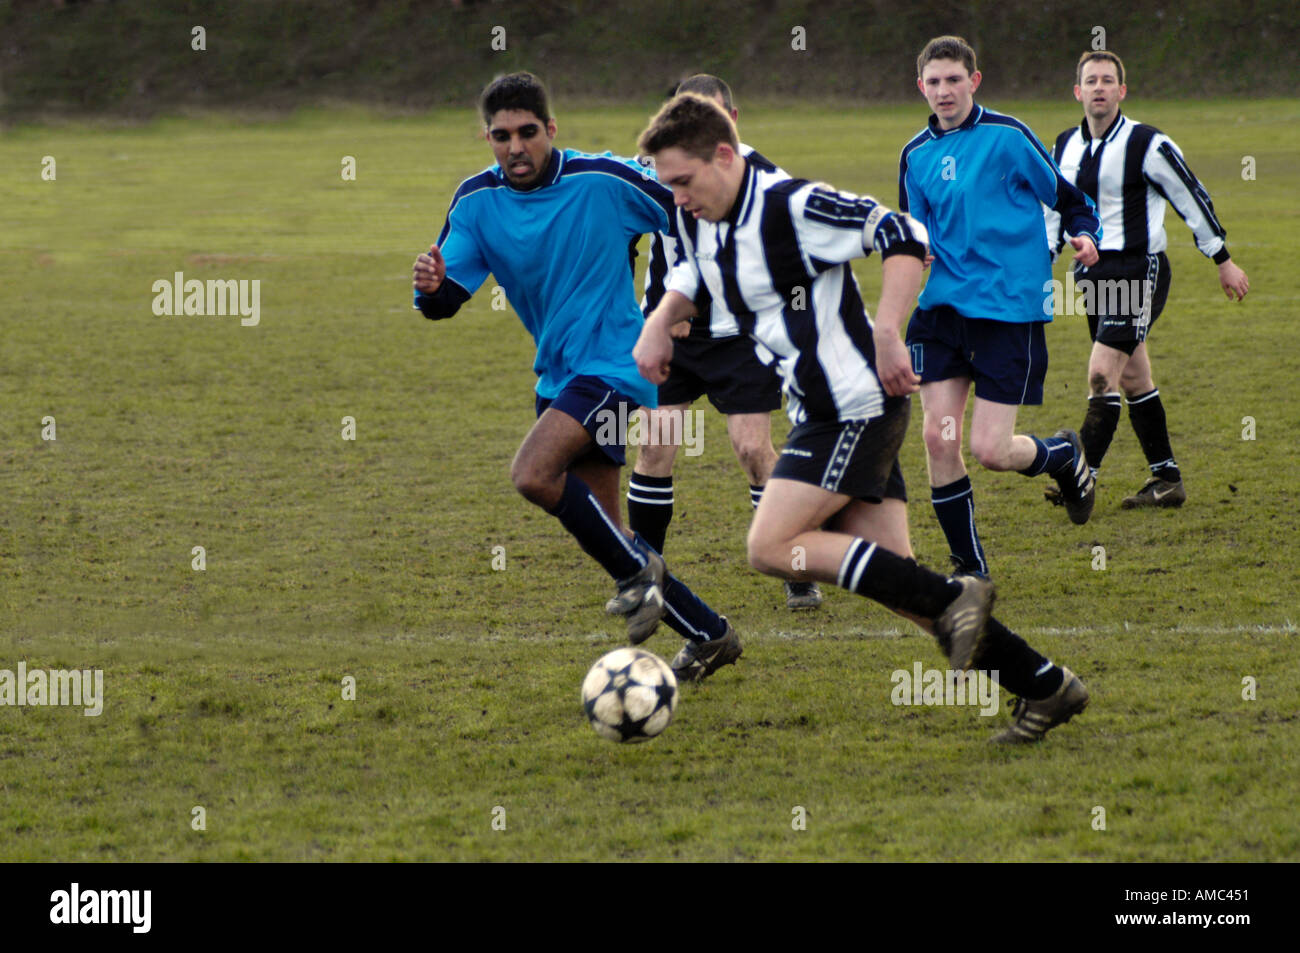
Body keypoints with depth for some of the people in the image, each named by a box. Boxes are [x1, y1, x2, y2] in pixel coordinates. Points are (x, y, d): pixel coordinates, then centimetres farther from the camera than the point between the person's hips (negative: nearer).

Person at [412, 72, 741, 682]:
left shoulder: (603, 181, -15)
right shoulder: (477, 201, -2)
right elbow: (446, 300, -6)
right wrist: (431, 286, -27)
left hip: (613, 366, -7)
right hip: (558, 375, 7)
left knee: (532, 474, -27)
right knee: (597, 529, 10)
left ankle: (638, 571, -8)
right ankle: (709, 635, 23)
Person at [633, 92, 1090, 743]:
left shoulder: (792, 207, -20)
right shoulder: (698, 219, 6)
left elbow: (904, 237, -23)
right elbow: (693, 273, 27)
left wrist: (886, 335, -32)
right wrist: (660, 320, 6)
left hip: (858, 405, -9)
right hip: (819, 413, 9)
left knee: (771, 547, -15)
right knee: (892, 578, 4)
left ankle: (951, 597, -12)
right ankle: (1045, 687, 8)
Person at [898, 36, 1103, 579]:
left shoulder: (1006, 136, -5)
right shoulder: (916, 154, 10)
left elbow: (1064, 196, 4)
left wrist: (1085, 234, -15)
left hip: (1009, 307, -4)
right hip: (942, 305, 5)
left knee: (990, 449, -8)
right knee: (938, 438, -5)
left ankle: (1065, 455, 27)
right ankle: (970, 569, 9)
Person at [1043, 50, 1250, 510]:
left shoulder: (1148, 145, -11)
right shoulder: (1065, 146, 8)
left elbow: (1192, 198, -4)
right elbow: (1054, 210, 20)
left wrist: (1224, 261, 0)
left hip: (1139, 270, -7)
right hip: (1093, 273, 7)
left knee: (1102, 374, -16)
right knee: (1133, 379, 11)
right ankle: (1167, 480, 19)